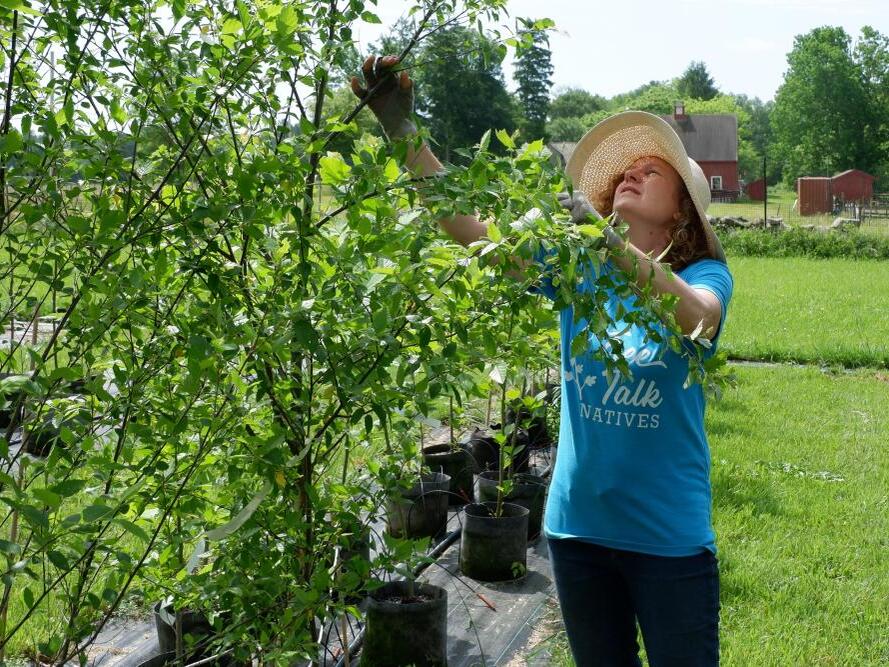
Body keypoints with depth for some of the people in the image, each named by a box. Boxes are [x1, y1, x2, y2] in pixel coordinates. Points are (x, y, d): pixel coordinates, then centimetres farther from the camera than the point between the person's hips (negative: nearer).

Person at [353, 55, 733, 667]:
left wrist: (611, 244, -44)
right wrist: (403, 131, -18)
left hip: (668, 534, -3)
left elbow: (696, 317, -30)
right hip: (578, 524, 3)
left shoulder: (704, 275, -6)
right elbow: (468, 226, -8)